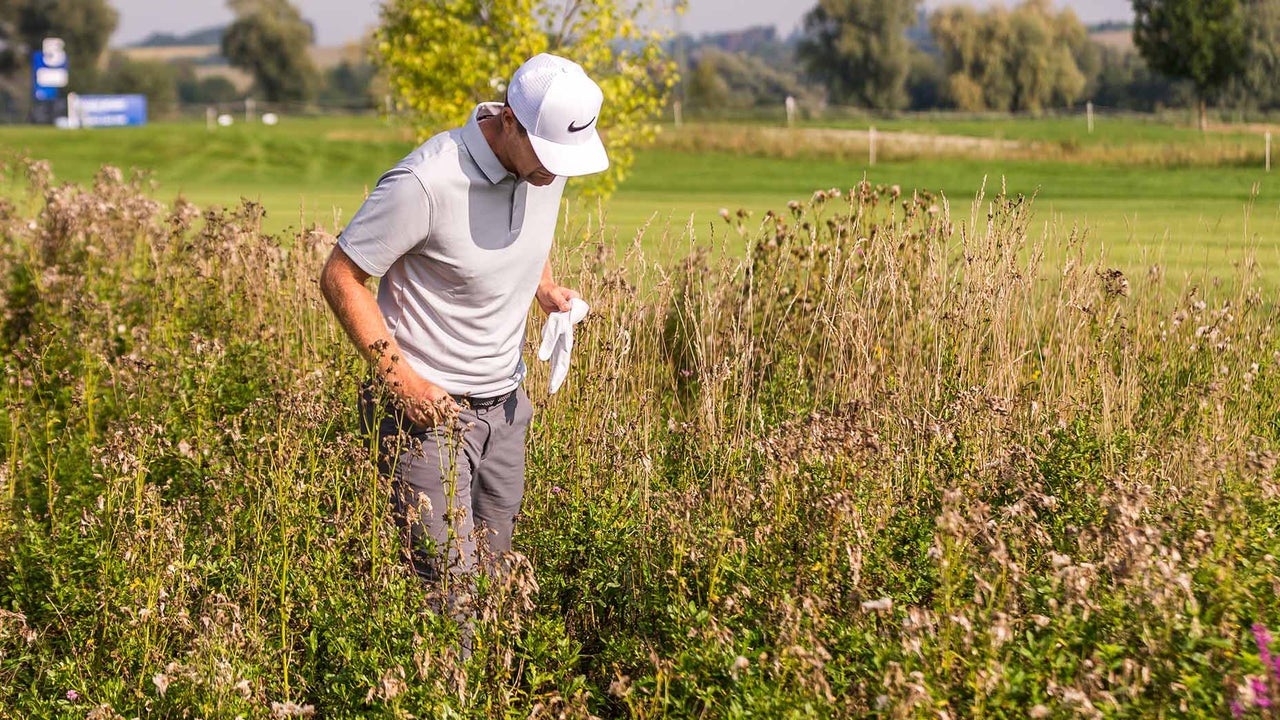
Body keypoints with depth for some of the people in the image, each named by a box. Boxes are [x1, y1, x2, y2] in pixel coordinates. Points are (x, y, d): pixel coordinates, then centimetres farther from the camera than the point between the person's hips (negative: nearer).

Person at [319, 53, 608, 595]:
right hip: (430, 408, -7)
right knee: (451, 585, -11)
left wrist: (548, 289, 2)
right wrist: (401, 378, -19)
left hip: (506, 404, 7)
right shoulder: (424, 184, -23)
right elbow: (340, 277, -14)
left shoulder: (544, 164, 0)